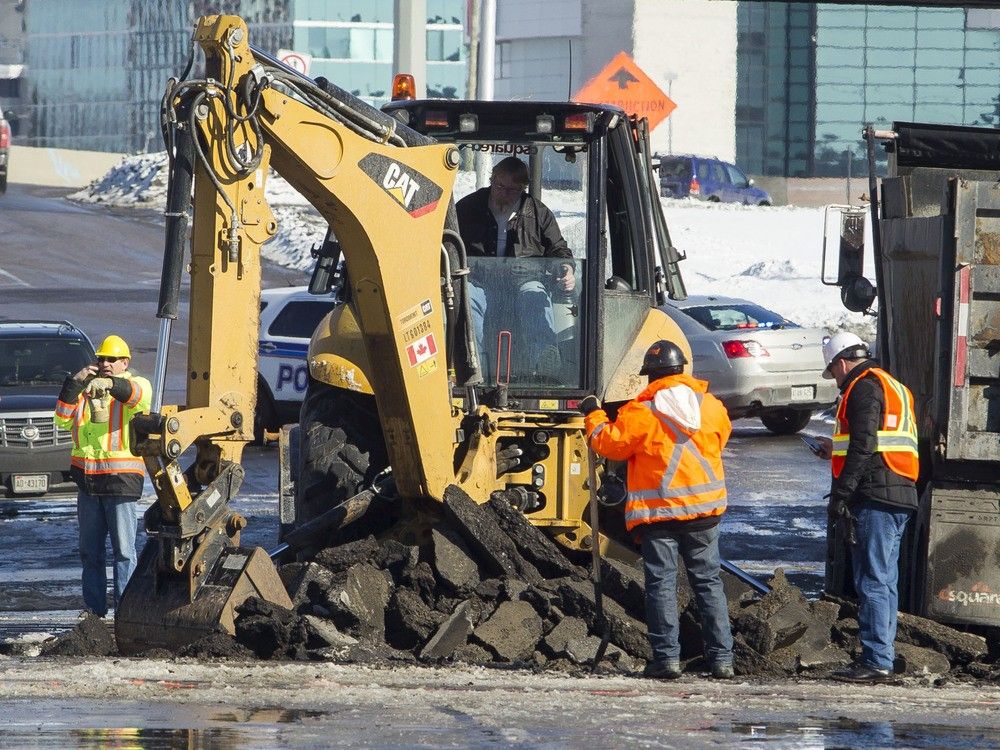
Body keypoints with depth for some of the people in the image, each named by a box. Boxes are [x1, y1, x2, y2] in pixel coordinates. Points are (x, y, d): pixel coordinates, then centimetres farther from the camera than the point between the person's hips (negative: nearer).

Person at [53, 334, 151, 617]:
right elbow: (63, 420, 2)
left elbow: (139, 395, -24)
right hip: (87, 479, 5)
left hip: (121, 476, -5)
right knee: (90, 550, 8)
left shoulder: (135, 385, 2)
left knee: (123, 548, -5)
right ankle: (94, 609, 14)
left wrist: (110, 384, -42)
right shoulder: (85, 389, 14)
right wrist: (73, 385, -10)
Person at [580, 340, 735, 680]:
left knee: (661, 582, 2)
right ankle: (721, 658, 6)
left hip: (659, 511, -3)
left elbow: (608, 443, -1)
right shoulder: (711, 406, 2)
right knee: (709, 581, 9)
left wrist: (593, 415, 17)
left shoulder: (641, 412, -11)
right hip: (704, 510, 3)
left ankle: (667, 656, -2)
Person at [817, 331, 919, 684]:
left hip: (876, 497, -10)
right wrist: (836, 451, 36)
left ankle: (876, 661, -13)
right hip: (901, 497, 10)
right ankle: (882, 660, 14)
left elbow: (863, 446, -17)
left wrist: (841, 493, -18)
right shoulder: (895, 388, 23)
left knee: (872, 582, -10)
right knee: (884, 582, 12)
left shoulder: (864, 388, -7)